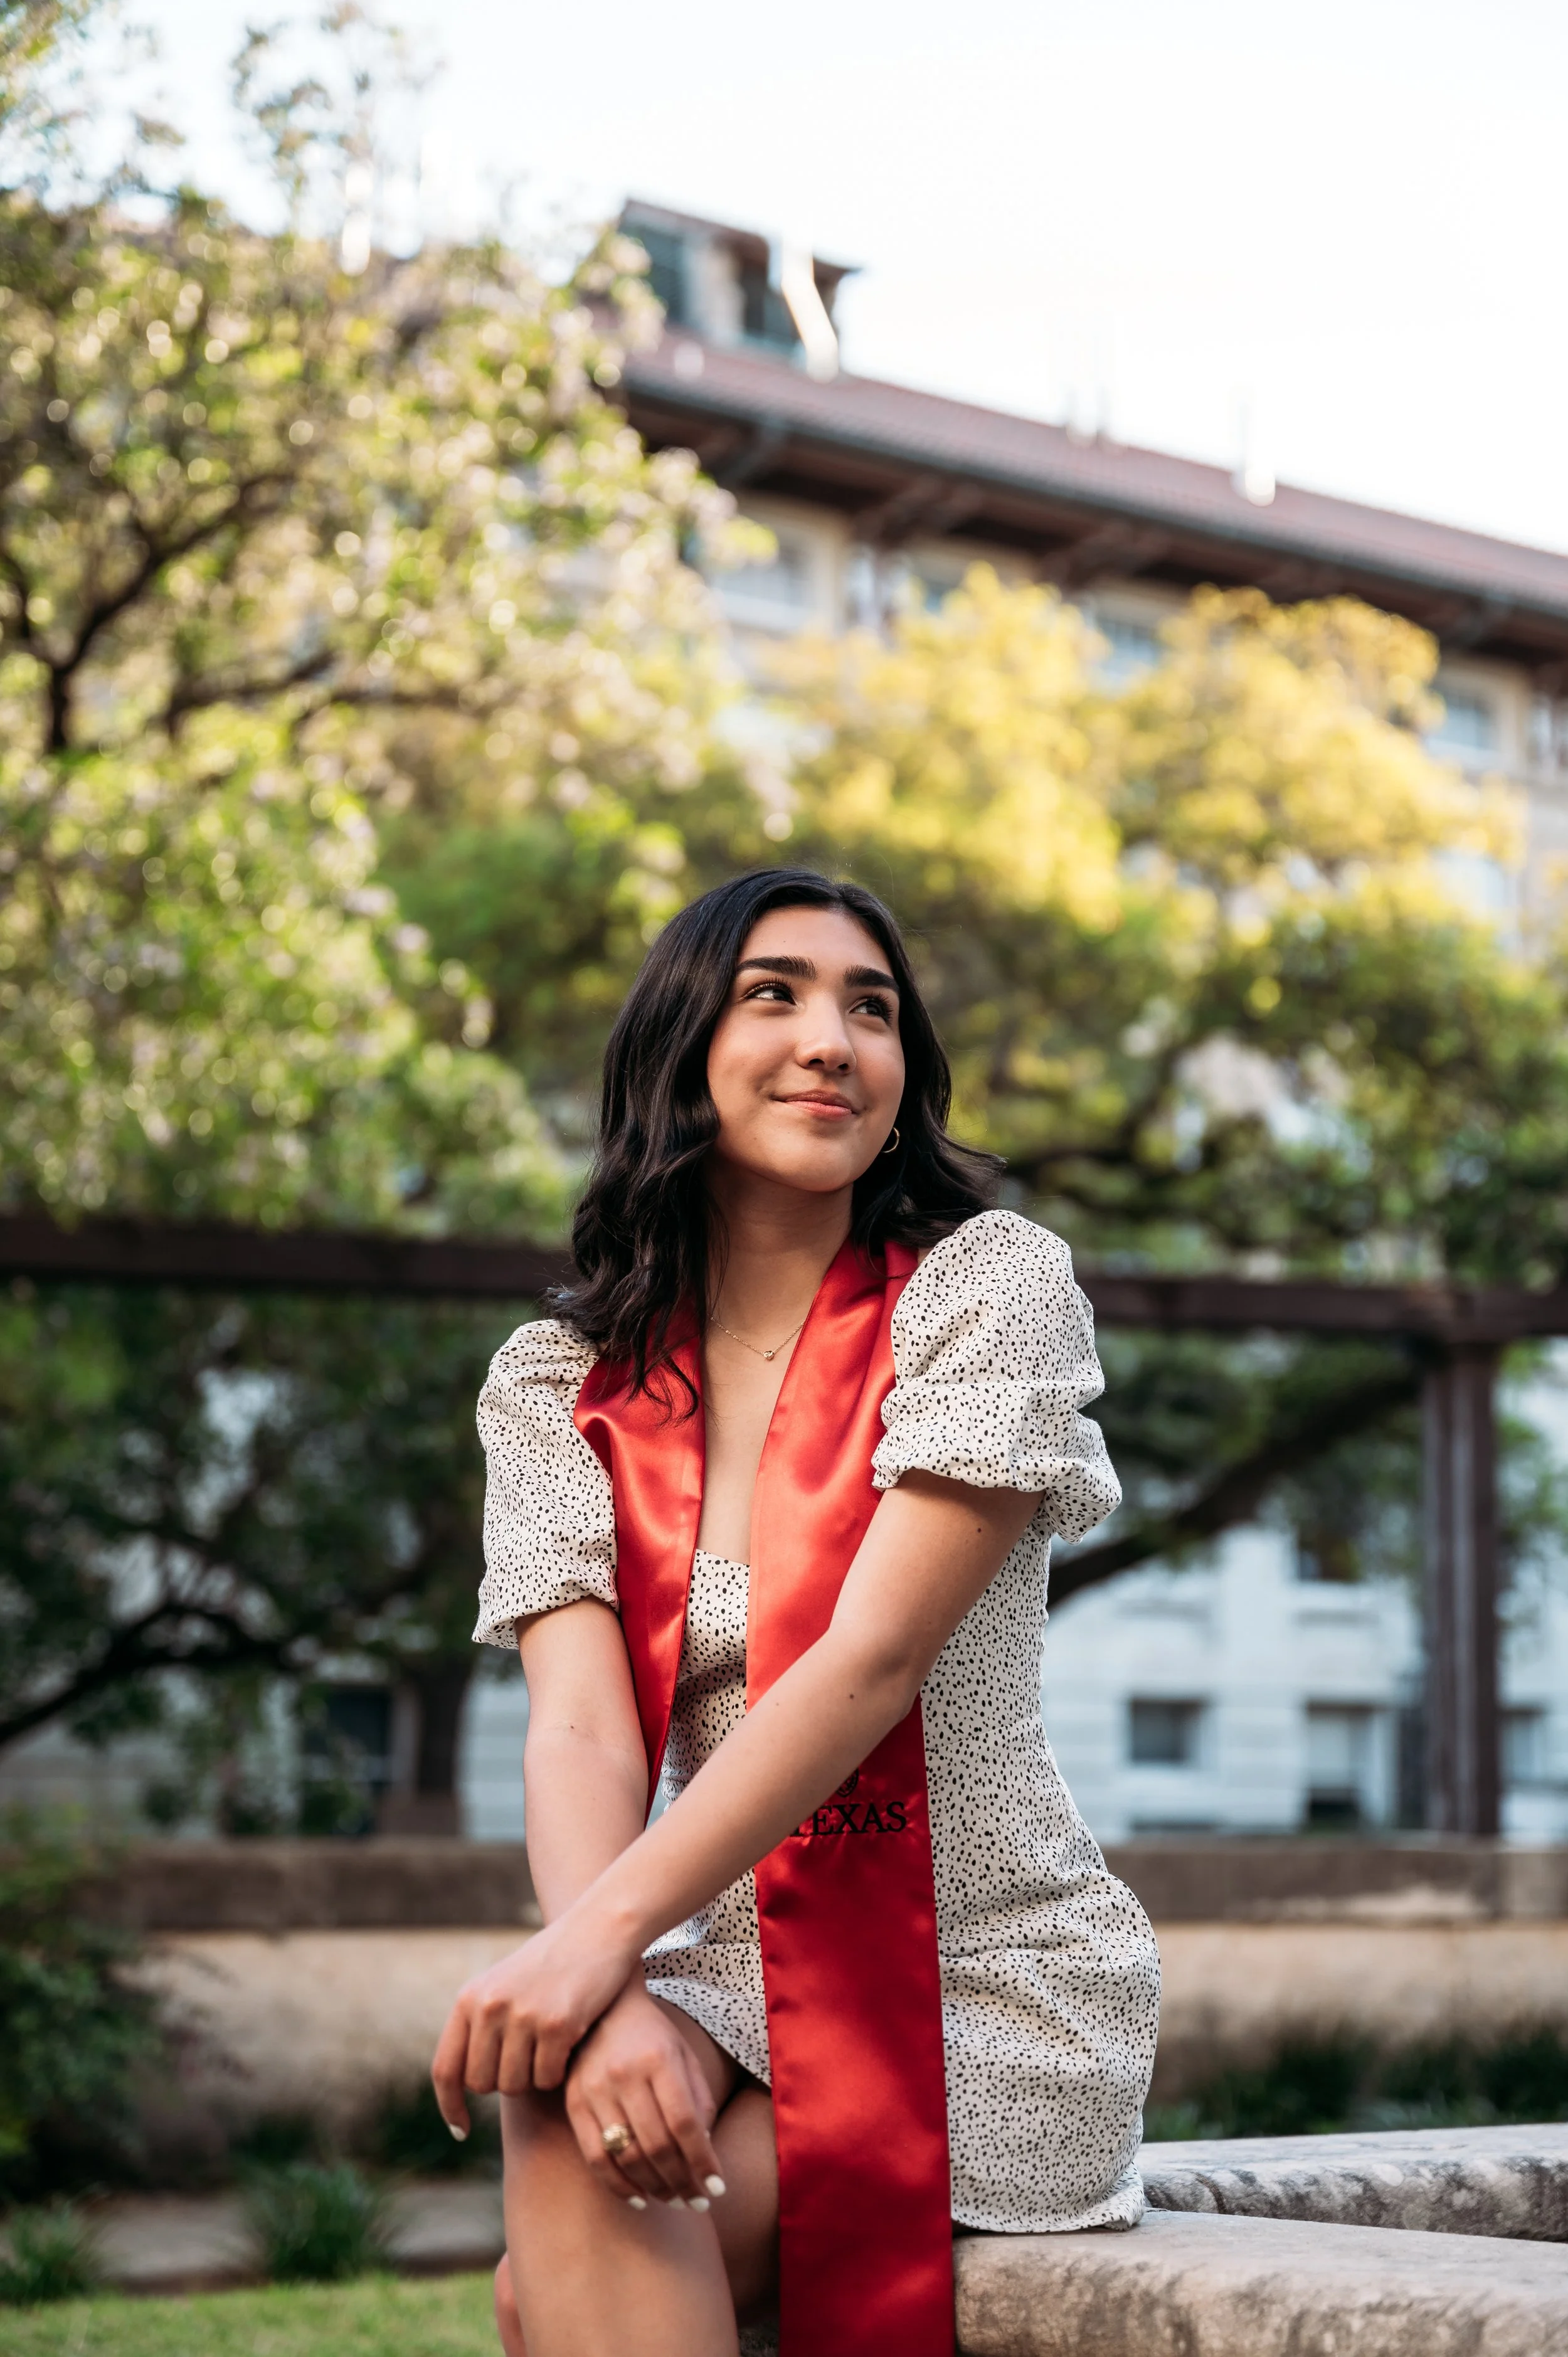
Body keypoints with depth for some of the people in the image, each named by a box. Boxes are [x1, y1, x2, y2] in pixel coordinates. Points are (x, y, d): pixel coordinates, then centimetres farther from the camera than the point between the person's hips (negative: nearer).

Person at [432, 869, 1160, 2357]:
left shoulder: (993, 1285, -7)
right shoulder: (557, 1384, 4)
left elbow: (871, 1660, -19)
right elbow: (579, 1732, -9)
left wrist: (608, 1929, -31)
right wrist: (608, 1997, -30)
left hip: (989, 1991, -3)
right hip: (738, 1971, 3)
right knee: (564, 2114, -30)